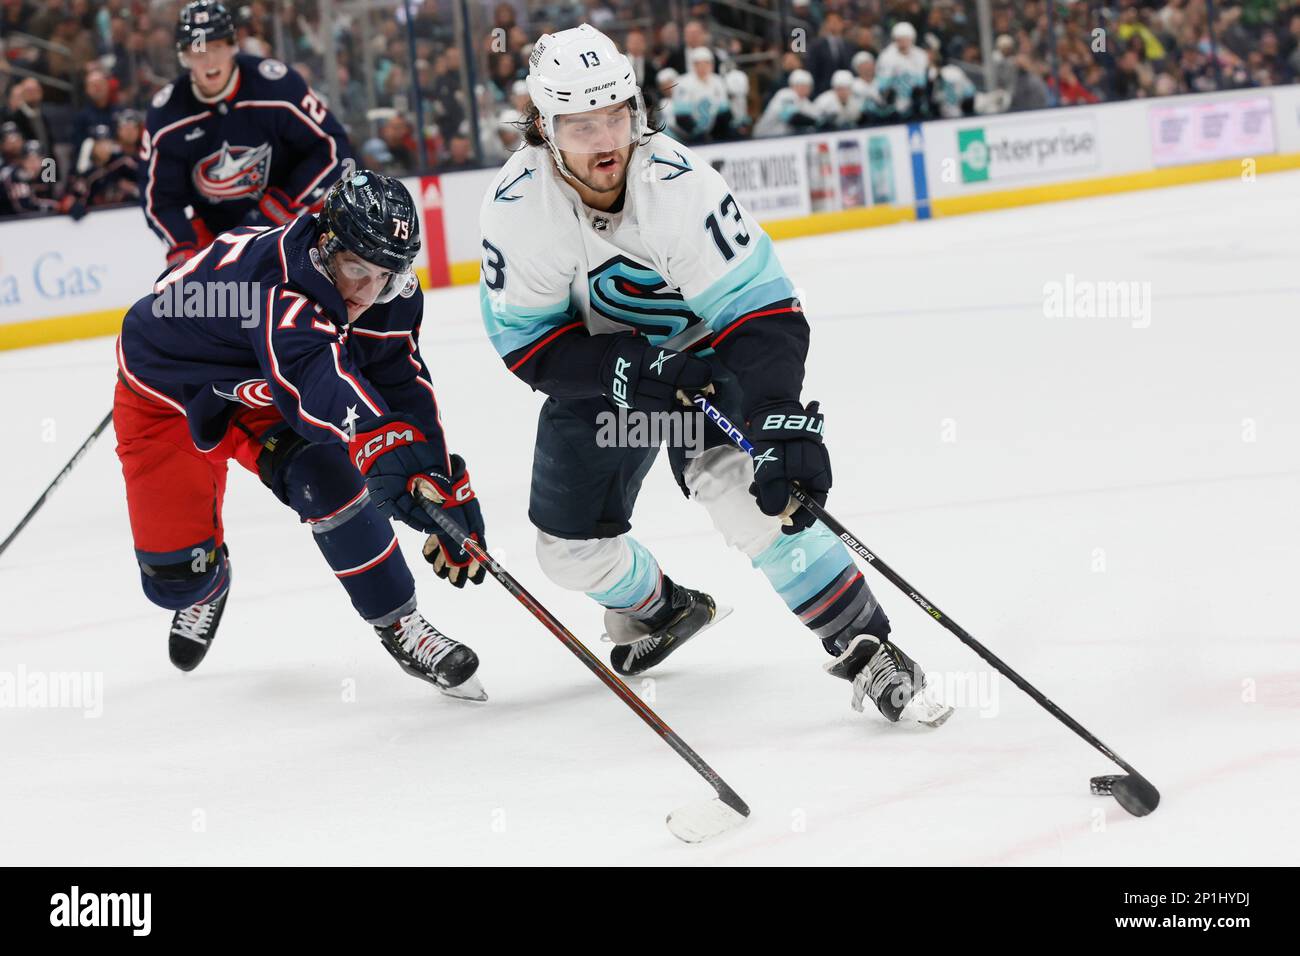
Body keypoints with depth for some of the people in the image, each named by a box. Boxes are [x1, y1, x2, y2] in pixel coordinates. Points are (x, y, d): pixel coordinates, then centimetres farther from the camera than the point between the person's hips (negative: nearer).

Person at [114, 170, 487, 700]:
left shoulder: (391, 298, -19)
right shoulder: (280, 279, -42)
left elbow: (407, 395, -9)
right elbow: (310, 372, -60)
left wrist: (452, 495, -12)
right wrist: (380, 443, -75)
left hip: (259, 393, 4)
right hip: (168, 391, -4)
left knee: (327, 477, -24)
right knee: (175, 574, -4)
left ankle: (399, 626, -9)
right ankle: (206, 580, 36)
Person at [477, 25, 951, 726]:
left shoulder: (679, 183, -33)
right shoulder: (516, 207, -25)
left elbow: (759, 309, -32)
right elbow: (523, 337, -17)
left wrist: (784, 423, -44)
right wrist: (629, 370, -32)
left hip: (700, 347, -4)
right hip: (598, 362, 4)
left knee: (742, 488, -28)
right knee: (570, 545, 6)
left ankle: (865, 651, -22)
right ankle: (660, 610, 40)